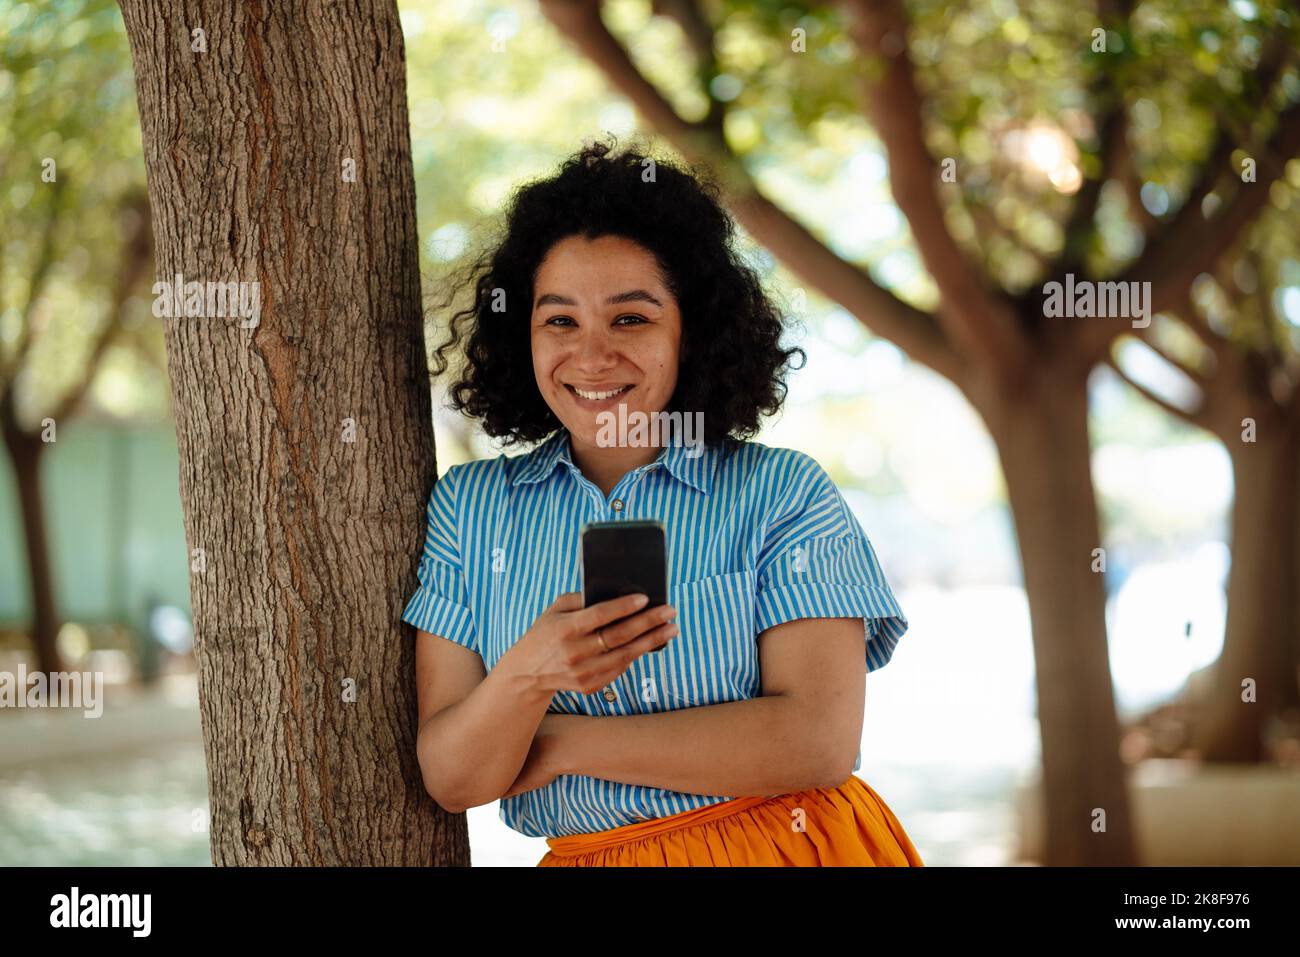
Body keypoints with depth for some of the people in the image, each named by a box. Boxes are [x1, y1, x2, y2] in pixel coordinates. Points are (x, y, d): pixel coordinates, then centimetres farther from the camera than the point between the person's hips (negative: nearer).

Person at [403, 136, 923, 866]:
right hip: (588, 856, 2)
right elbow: (451, 779, 1)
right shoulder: (470, 506, 7)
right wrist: (527, 677, -19)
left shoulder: (783, 496, 1)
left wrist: (559, 743, -7)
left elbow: (819, 740, -10)